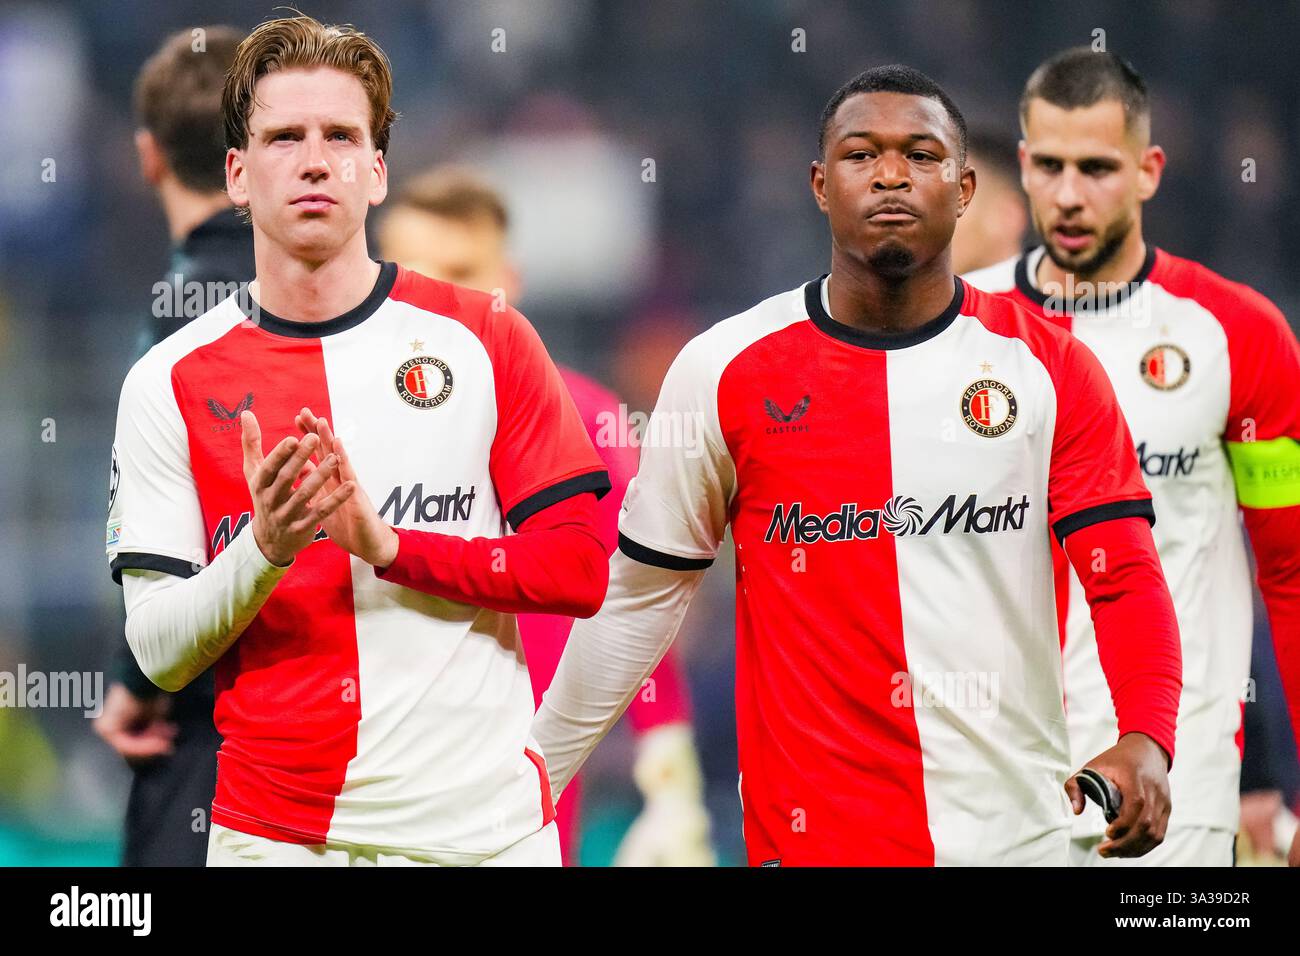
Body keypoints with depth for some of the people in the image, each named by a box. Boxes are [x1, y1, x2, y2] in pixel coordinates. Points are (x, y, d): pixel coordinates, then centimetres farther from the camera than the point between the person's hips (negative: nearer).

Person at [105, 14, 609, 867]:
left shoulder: (483, 341, 1)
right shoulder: (171, 383, 2)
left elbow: (578, 570, -4)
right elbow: (159, 651, -2)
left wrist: (386, 543, -15)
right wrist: (265, 548, -20)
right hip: (272, 832, 0)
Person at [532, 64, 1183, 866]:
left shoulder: (1049, 369, 0)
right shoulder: (726, 372, 0)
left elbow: (1125, 575, -5)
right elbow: (644, 592, 8)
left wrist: (1146, 741, -22)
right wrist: (531, 776, 9)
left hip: (1026, 830, 1)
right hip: (812, 838, -1)